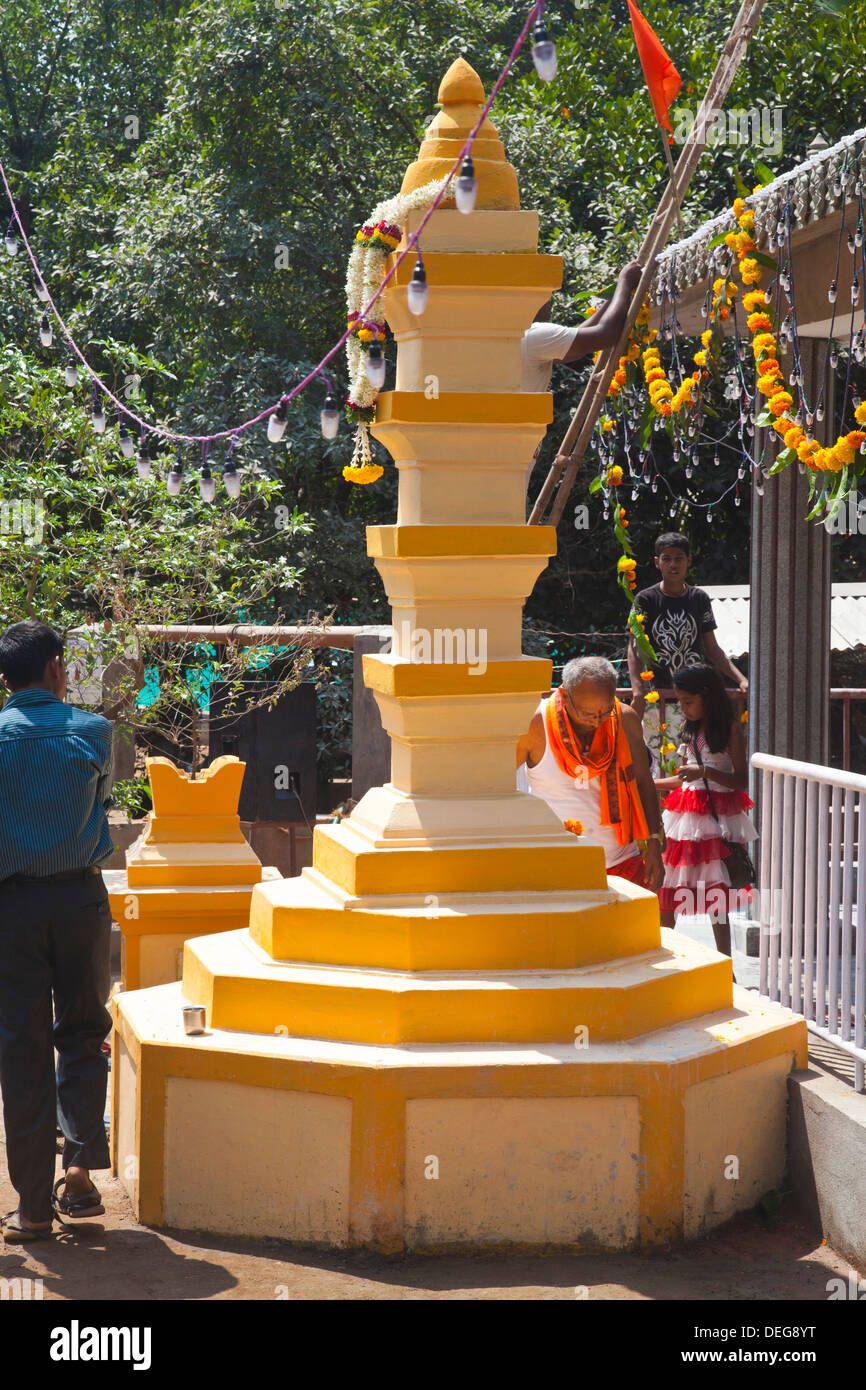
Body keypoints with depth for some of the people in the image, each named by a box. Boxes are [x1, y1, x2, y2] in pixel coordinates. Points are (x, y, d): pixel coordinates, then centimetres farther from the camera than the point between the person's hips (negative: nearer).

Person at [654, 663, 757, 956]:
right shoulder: (690, 729, 15)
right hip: (686, 810, 7)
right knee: (667, 888, 3)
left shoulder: (730, 728, -5)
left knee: (716, 898, -8)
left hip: (718, 814, -7)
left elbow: (742, 780, -9)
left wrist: (704, 772, -21)